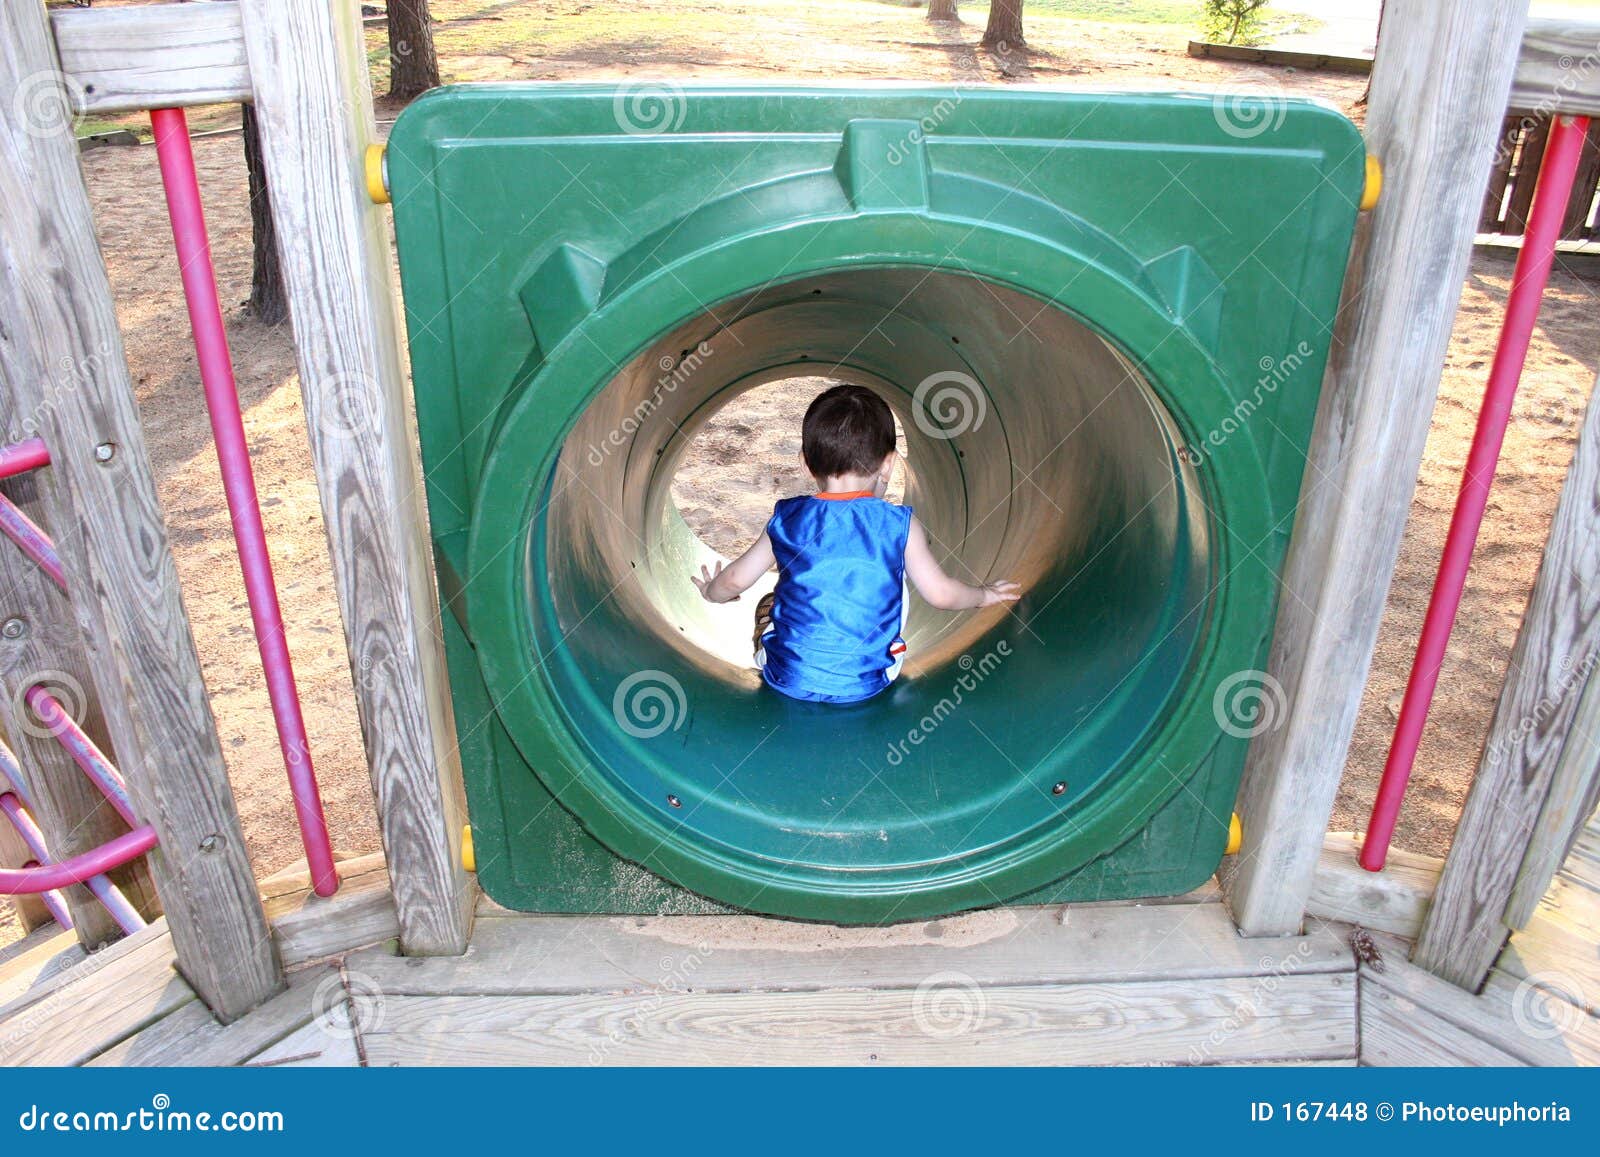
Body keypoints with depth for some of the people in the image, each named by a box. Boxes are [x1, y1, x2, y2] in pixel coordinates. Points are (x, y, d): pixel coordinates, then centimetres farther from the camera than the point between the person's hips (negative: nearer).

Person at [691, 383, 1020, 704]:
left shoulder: (787, 520, -4)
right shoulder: (900, 525, -10)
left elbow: (735, 580, 7)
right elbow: (941, 594, -4)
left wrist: (711, 592, 31)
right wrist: (985, 595, 18)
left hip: (788, 680, 0)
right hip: (866, 685, 1)